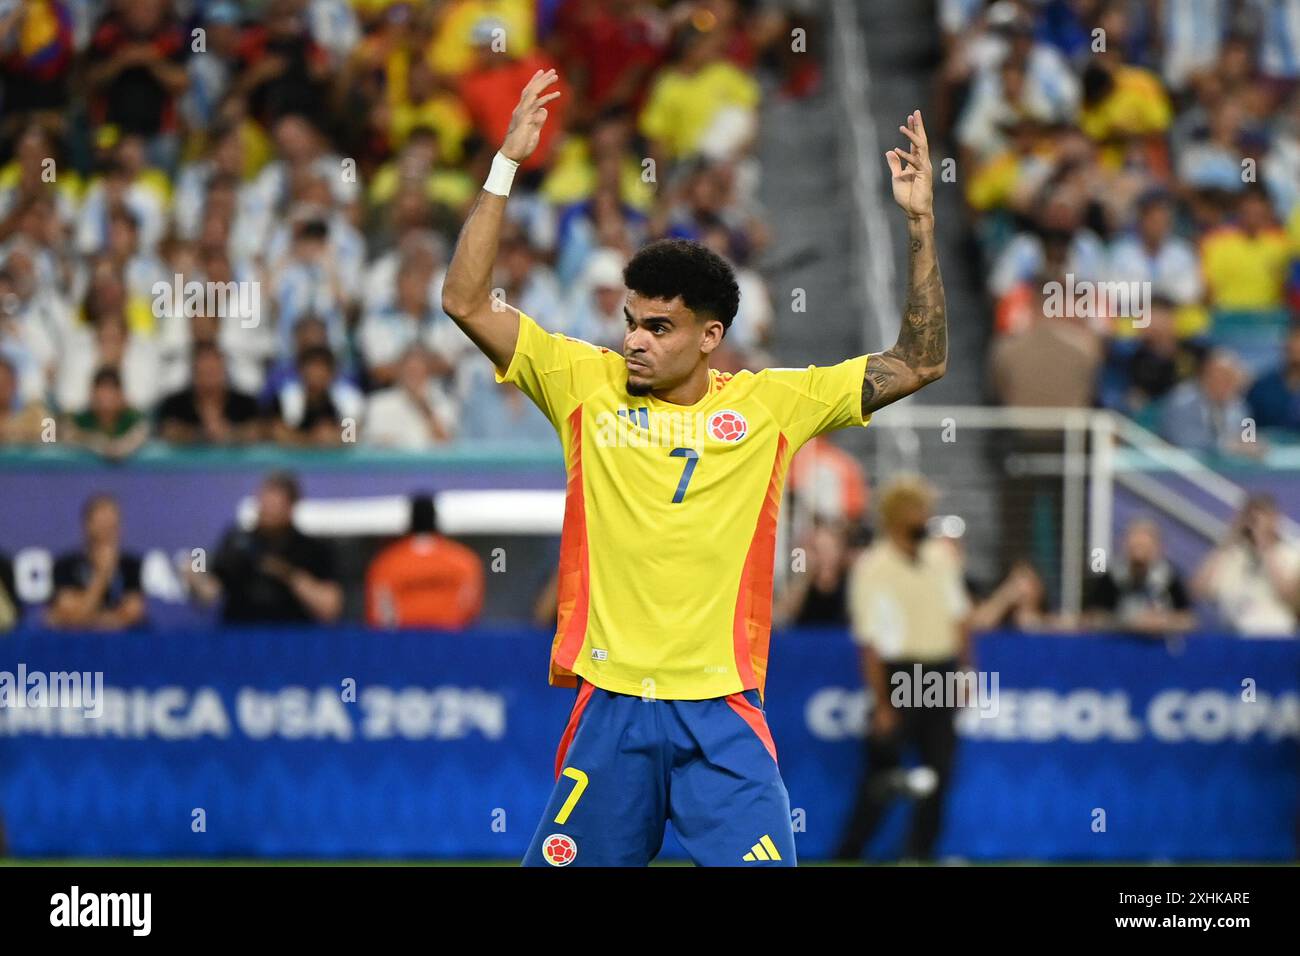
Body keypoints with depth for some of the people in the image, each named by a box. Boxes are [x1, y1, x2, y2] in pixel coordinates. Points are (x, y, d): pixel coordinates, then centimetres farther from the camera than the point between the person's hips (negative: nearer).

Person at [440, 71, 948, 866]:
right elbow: (467, 302, 1)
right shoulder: (586, 383, 5)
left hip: (722, 715, -1)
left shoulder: (772, 403, 4)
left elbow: (920, 363, 6)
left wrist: (922, 224, -1)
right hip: (609, 710, 1)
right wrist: (506, 166, -4)